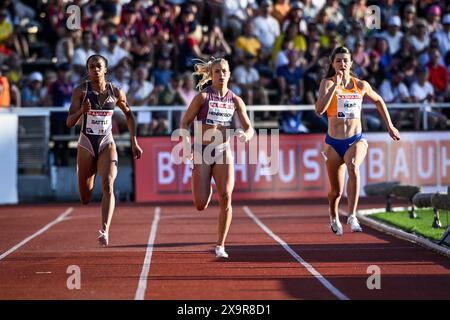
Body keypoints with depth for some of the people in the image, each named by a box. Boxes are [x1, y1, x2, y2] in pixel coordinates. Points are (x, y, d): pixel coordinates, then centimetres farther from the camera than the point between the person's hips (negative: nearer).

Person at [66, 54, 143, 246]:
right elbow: (69, 123, -8)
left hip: (107, 144, 0)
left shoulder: (116, 92, 0)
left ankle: (105, 230, -31)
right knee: (85, 199, 9)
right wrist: (82, 111, -28)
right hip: (86, 144, 0)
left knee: (108, 186, -24)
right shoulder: (81, 91, -6)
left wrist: (134, 142, 13)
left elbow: (129, 115, 17)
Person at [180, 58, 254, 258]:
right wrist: (187, 144, -15)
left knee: (226, 197, -14)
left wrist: (246, 135, -18)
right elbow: (185, 122, 0)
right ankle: (207, 192, 34)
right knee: (201, 205, -7)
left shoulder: (235, 100, 7)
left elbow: (249, 127, 6)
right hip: (202, 151, -2)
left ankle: (220, 245, -3)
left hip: (223, 152, 2)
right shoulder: (203, 96, -2)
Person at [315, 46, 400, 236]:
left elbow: (378, 101, 23)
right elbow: (319, 109, -22)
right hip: (334, 142, 0)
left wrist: (389, 126, 23)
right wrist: (335, 85, -25)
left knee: (353, 166, -35)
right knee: (336, 191, 8)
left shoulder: (361, 85, 3)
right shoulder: (328, 83, -5)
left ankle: (352, 216, -36)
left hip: (356, 140, 0)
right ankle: (334, 218, 43)